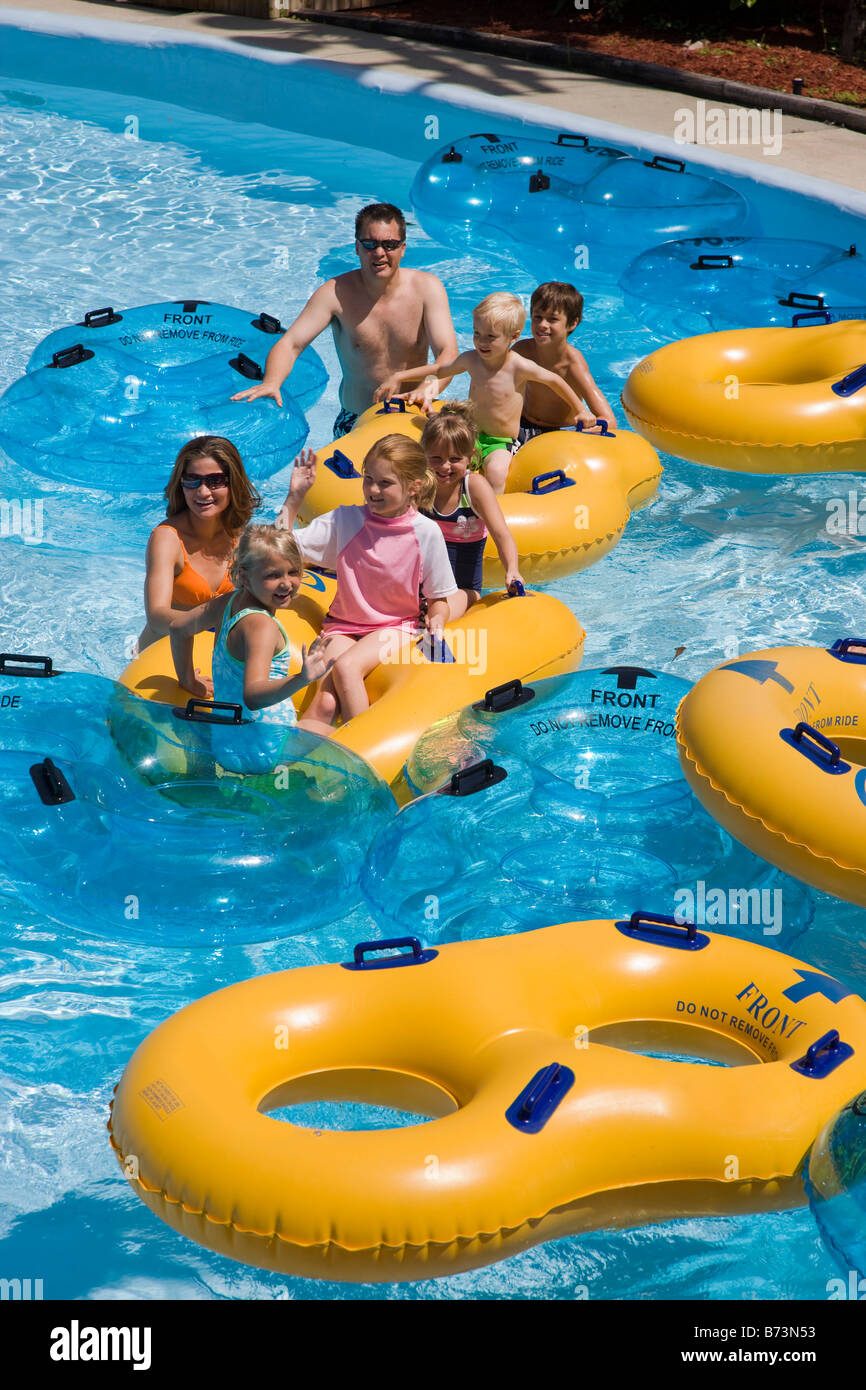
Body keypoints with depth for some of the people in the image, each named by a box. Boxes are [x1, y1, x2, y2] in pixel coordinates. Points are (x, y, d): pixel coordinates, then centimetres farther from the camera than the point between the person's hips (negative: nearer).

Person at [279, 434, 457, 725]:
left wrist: (435, 625, -19)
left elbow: (438, 598, 1)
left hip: (395, 627, -2)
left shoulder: (426, 533, -9)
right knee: (326, 703, -25)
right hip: (343, 625, 2)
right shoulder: (344, 520, -4)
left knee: (346, 667, -32)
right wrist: (294, 498, -10)